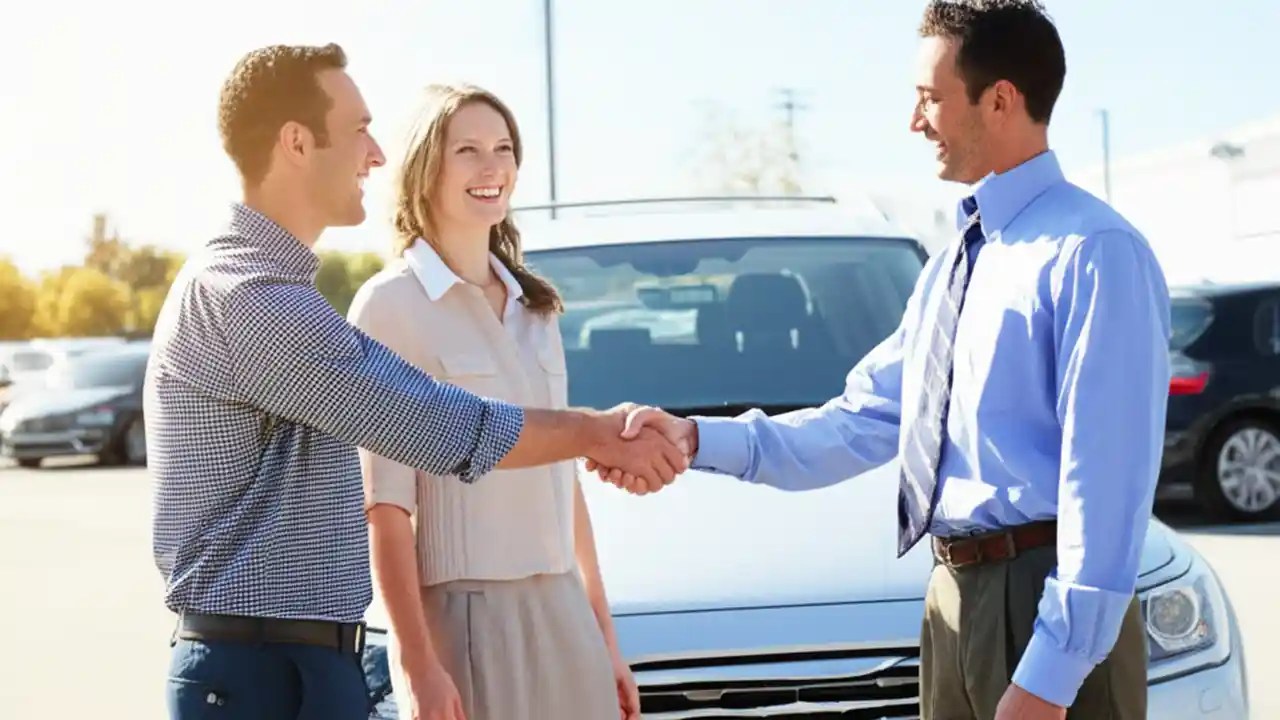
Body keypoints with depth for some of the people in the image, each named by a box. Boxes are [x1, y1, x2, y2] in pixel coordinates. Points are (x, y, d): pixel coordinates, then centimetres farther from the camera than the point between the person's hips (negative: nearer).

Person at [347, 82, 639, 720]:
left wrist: (604, 633, 14)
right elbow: (386, 504, -11)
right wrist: (416, 662, -17)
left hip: (561, 613, 6)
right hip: (462, 616, -6)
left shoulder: (535, 307, 13)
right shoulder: (391, 303, -7)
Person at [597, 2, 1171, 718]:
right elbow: (861, 426, 12)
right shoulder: (954, 265, 14)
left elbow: (1105, 478, -20)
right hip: (958, 595, 9)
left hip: (1045, 599, -9)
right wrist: (700, 438, 0)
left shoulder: (1090, 253, -15)